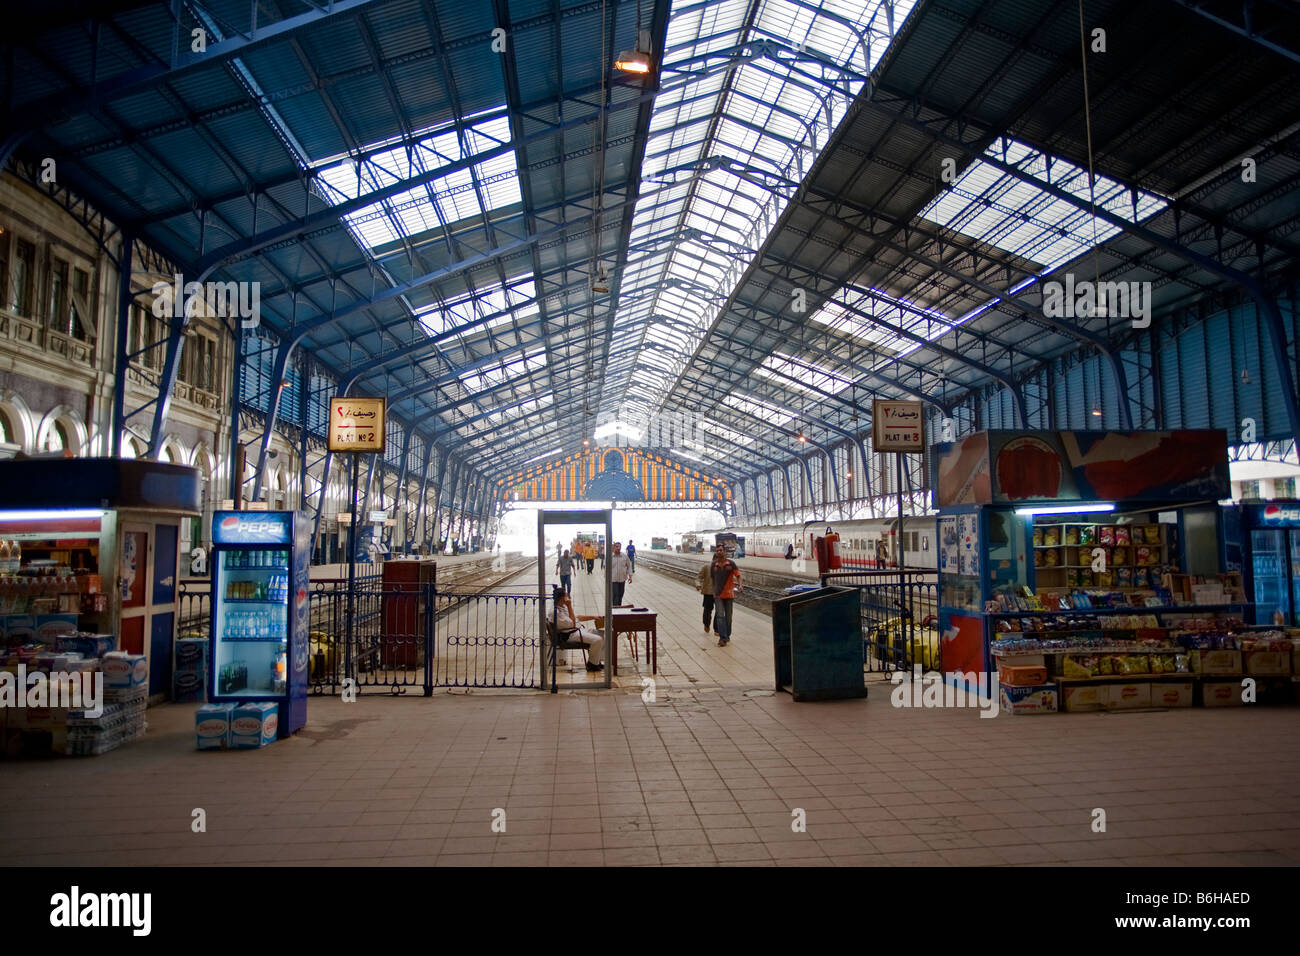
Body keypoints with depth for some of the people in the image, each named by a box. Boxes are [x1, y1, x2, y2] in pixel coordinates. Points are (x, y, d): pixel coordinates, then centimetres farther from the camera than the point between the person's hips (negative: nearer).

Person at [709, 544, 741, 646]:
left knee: (728, 616, 10)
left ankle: (727, 635, 25)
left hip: (729, 594, 0)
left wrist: (739, 585, -27)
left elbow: (738, 575, -10)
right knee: (720, 615, -8)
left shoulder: (731, 563, -4)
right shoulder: (713, 565, 1)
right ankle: (722, 638, -11)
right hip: (718, 594, 0)